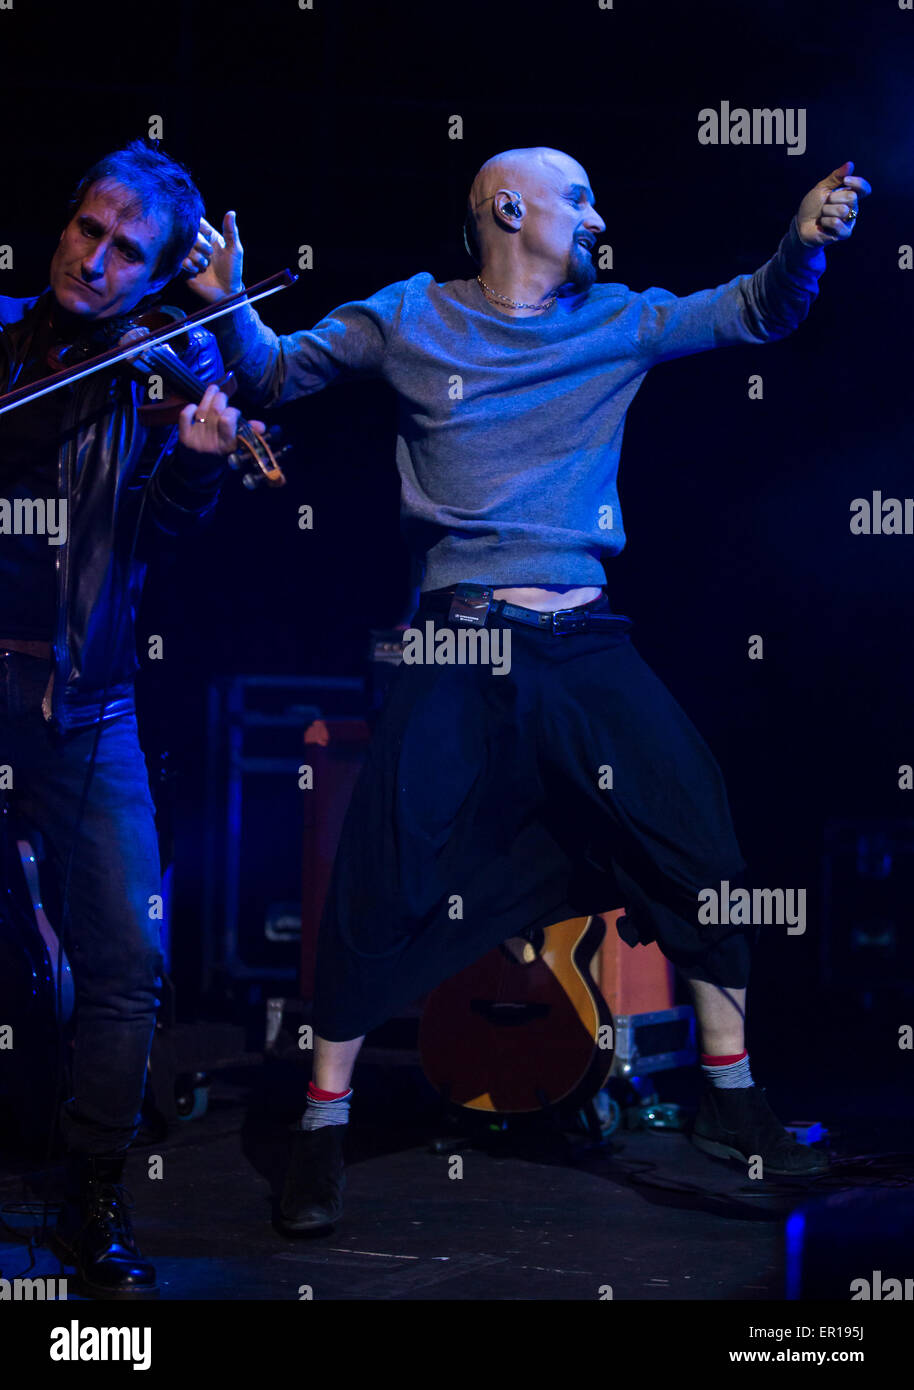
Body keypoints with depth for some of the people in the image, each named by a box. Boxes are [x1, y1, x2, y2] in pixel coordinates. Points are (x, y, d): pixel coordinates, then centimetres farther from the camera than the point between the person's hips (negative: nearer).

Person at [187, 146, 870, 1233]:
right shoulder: (409, 319, 5)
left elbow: (755, 314, 13)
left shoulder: (617, 321, 12)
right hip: (460, 646, -3)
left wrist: (802, 243, -7)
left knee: (700, 847, 1)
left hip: (587, 644, 3)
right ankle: (324, 1123, 6)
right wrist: (229, 305, -8)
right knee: (384, 878, -7)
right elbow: (277, 372, 12)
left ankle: (730, 1097, 15)